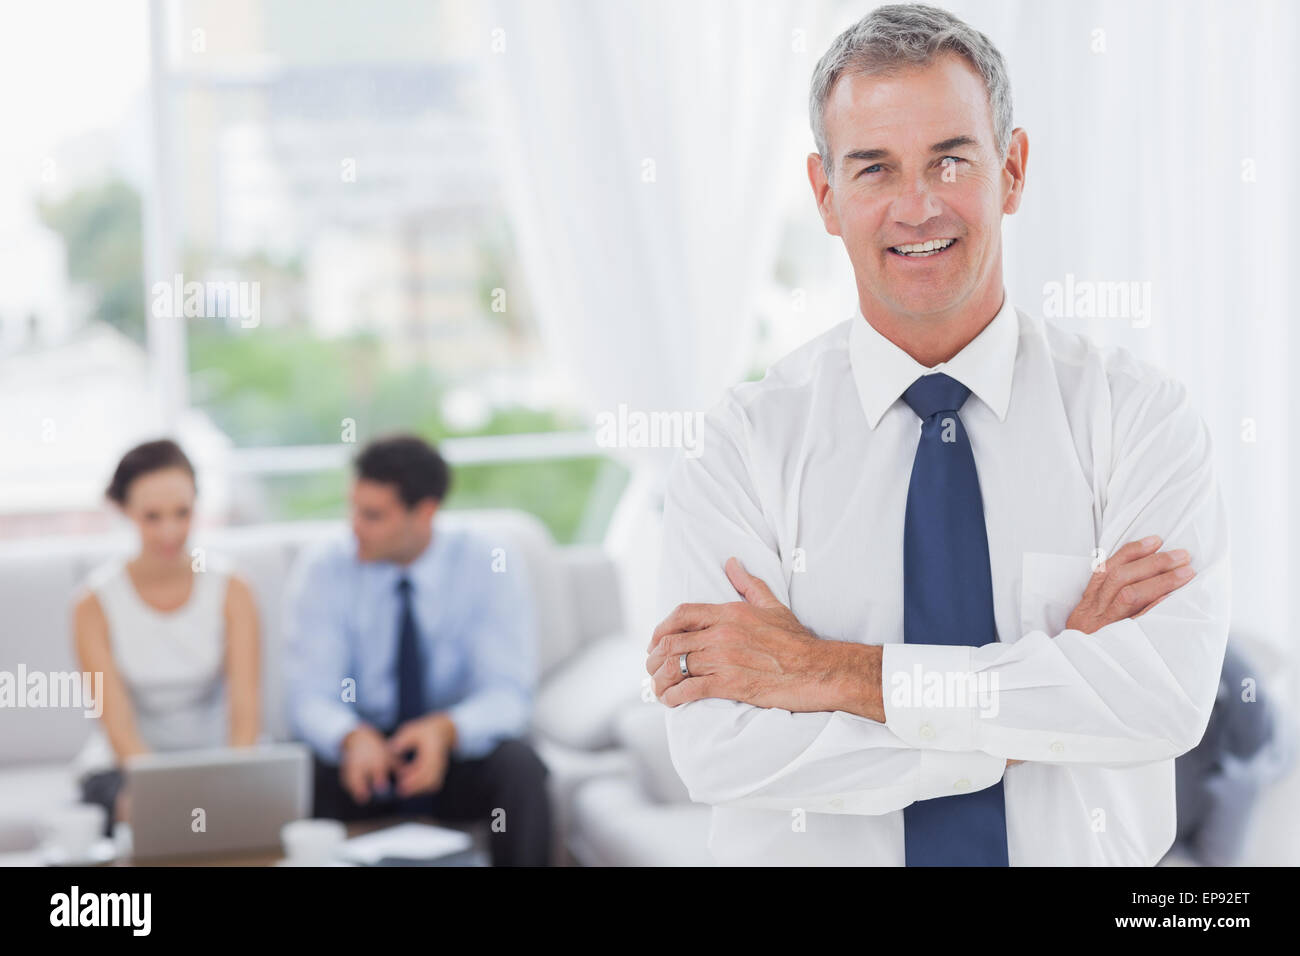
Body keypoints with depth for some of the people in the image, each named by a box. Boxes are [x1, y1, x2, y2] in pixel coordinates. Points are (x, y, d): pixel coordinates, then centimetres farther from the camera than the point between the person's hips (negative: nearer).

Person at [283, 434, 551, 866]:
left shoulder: (491, 568, -9)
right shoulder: (323, 570, -7)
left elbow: (506, 694, -15)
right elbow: (310, 696, -11)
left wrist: (446, 729, -37)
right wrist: (353, 737, -35)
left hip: (458, 752, 0)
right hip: (360, 754, 0)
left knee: (519, 767, -32)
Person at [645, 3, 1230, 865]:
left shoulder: (1140, 415, -7)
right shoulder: (745, 442, -8)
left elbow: (1169, 693, -21)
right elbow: (721, 750, -19)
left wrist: (833, 670, -22)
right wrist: (1057, 682, -21)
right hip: (820, 853, -1)